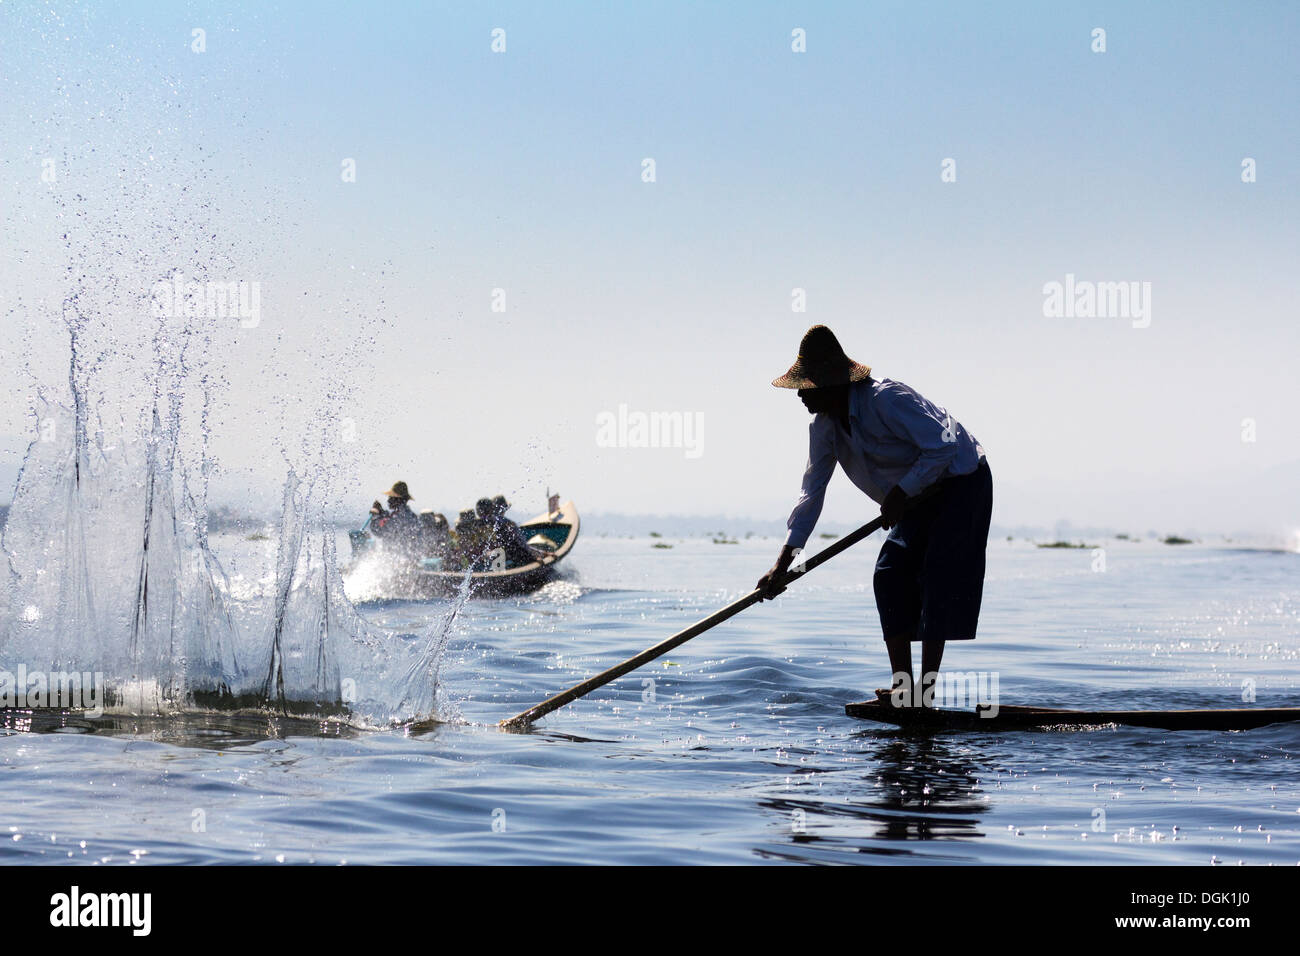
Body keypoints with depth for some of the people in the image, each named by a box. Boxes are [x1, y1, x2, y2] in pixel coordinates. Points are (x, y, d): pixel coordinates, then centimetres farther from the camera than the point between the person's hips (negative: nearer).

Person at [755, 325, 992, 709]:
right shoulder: (823, 427, -3)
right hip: (919, 498, 9)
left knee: (939, 574, -17)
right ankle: (902, 685, 2)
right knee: (890, 575, -1)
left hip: (962, 483, -9)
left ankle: (927, 688, -17)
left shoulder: (887, 399, -29)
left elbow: (943, 448, -31)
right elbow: (811, 493, 0)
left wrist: (900, 494, -29)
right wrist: (783, 562, -5)